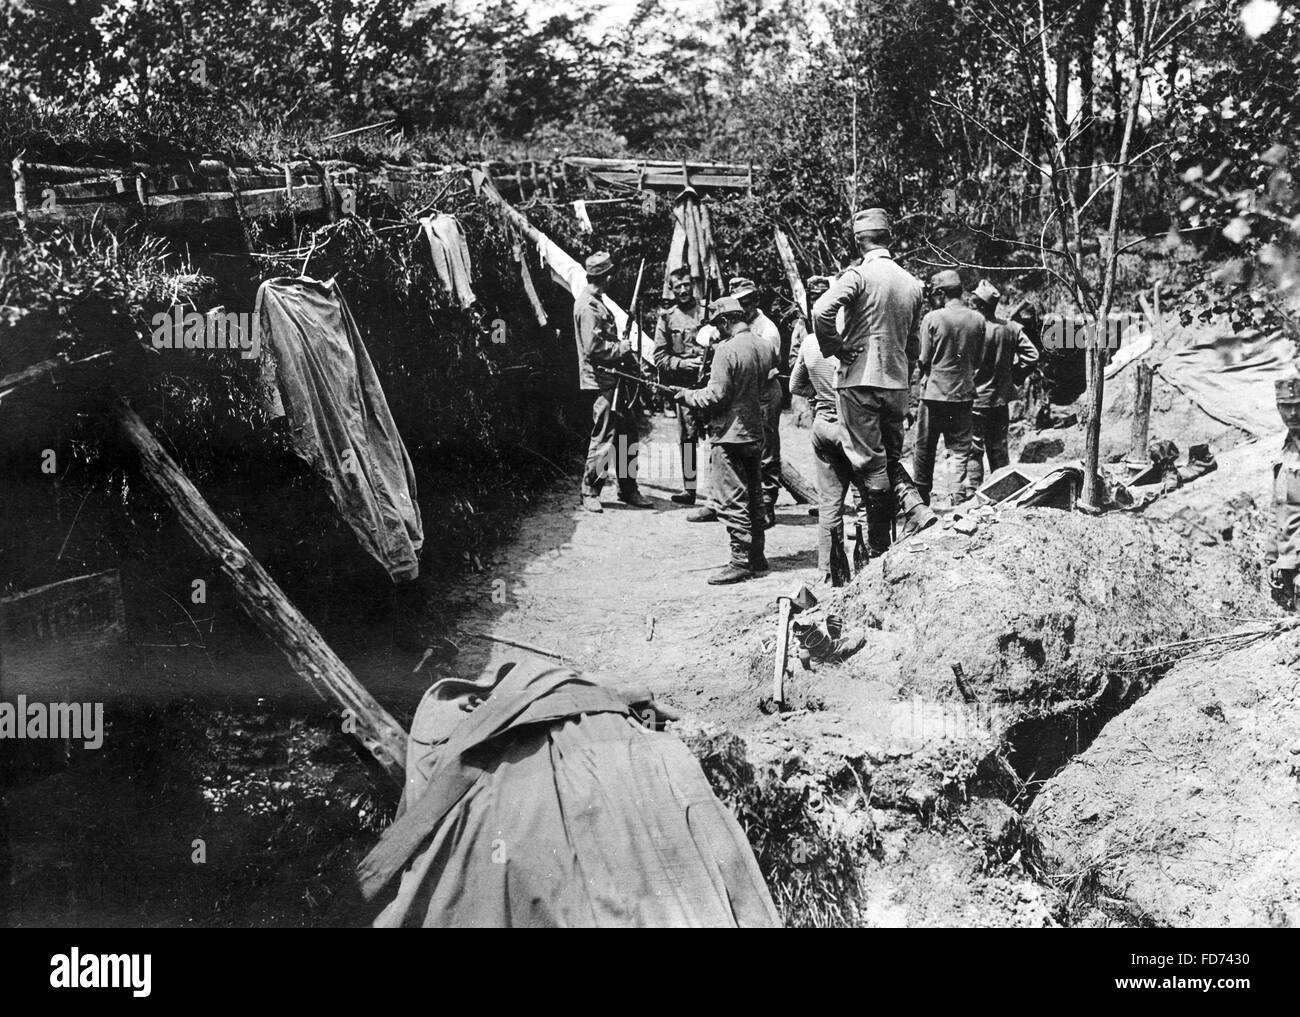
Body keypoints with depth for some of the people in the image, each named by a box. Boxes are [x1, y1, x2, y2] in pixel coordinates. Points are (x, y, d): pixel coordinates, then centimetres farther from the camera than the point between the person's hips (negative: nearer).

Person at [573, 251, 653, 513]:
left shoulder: (597, 301, 16)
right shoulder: (588, 305, -16)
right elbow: (594, 347, -22)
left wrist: (626, 356, 8)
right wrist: (623, 348, -10)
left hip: (613, 378, 10)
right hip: (600, 380, -10)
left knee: (628, 433, 12)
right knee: (604, 437, -5)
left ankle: (628, 489, 20)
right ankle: (590, 492, 7)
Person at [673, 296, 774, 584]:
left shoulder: (727, 350, -18)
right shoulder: (764, 347, 8)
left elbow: (715, 396, -20)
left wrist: (687, 394, -4)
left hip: (730, 435, -9)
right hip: (756, 434, 9)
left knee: (732, 501, -5)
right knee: (753, 497, 15)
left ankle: (741, 561, -4)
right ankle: (757, 556, 22)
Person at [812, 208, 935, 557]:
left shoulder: (859, 274, -9)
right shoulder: (912, 282, 9)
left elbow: (822, 310, -25)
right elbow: (913, 342, 15)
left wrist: (833, 347, -10)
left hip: (860, 379, -6)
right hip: (897, 382, 6)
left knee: (870, 463, -1)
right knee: (891, 456, 19)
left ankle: (878, 546, 4)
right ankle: (916, 509, -3)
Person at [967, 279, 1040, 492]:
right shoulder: (1012, 329, 1)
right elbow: (1032, 355, 0)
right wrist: (1012, 377, 9)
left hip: (976, 398, -6)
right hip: (1002, 398, 6)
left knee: (974, 449, 0)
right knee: (999, 447, 16)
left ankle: (972, 491, -1)